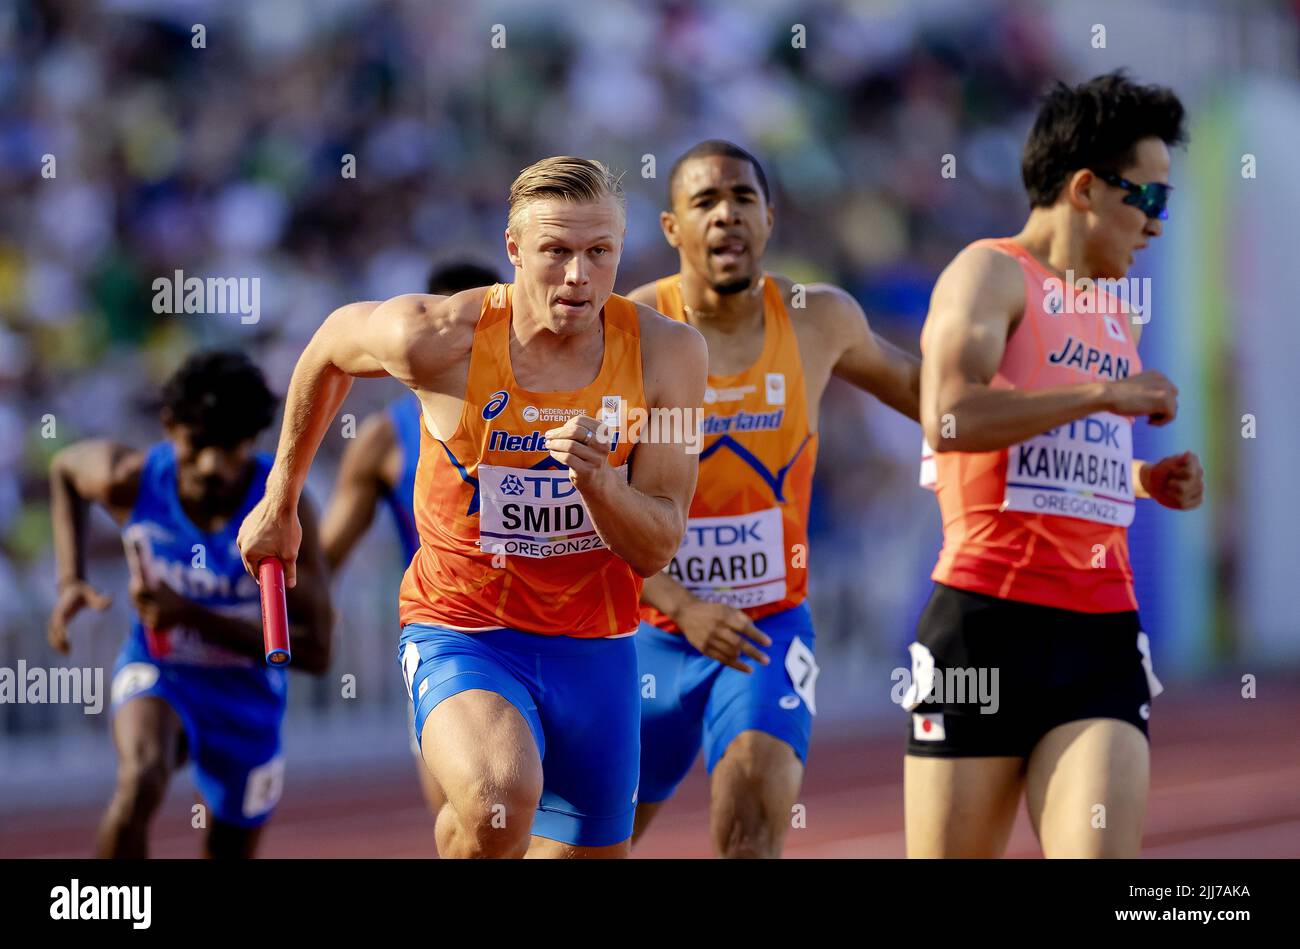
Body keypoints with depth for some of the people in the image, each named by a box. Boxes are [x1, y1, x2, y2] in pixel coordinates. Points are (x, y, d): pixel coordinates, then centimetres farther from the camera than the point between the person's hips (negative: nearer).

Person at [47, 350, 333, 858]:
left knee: (230, 850, 15)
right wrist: (71, 581, -8)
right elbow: (64, 468, 5)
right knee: (140, 781, -35)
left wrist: (189, 614, -34)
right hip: (158, 672, -1)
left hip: (247, 690, 1)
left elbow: (315, 651, -26)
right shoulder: (131, 480, -22)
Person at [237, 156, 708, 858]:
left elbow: (655, 551, -7)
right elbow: (330, 346, 8)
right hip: (460, 635, -4)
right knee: (501, 800, -34)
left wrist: (597, 480, -28)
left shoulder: (665, 353, -9)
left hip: (594, 648, 4)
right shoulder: (437, 338, -16)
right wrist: (279, 499, 18)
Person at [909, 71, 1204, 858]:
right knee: (953, 851, 2)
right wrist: (1106, 393, -15)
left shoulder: (1119, 312, 20)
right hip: (991, 618, -6)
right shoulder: (994, 273, -3)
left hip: (1103, 630, 6)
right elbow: (949, 418, -21)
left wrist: (1145, 482, 12)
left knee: (1106, 850, -11)